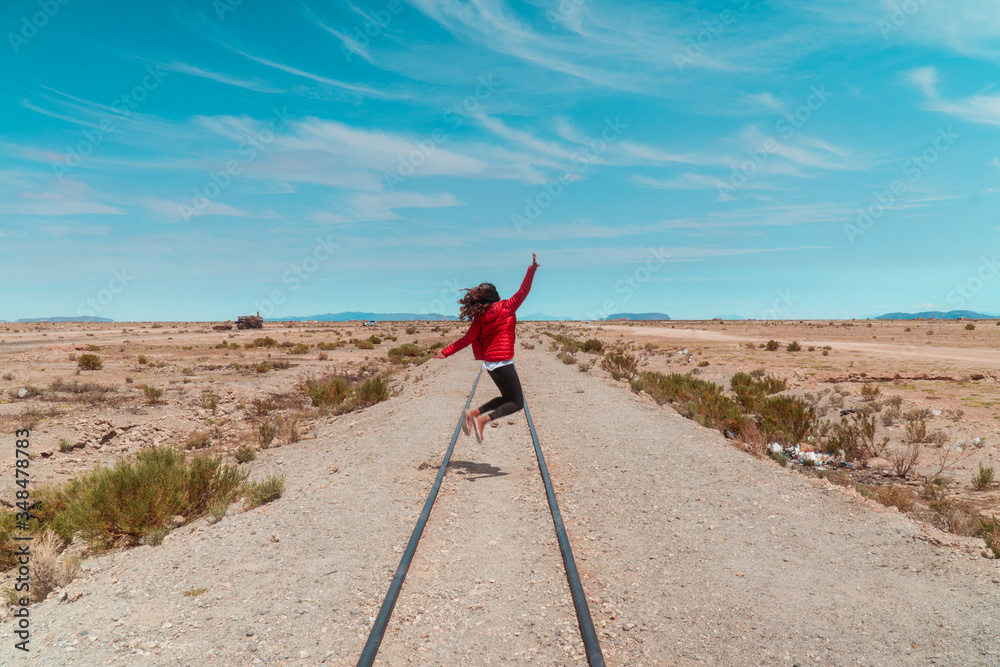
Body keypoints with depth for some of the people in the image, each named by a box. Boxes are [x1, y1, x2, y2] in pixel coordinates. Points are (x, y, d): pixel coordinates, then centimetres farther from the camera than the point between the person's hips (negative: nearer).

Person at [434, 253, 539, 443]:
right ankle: (483, 419, -17)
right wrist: (532, 269, -4)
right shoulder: (506, 307, -6)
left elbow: (467, 339, -1)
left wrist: (446, 352, 3)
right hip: (503, 361, -7)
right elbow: (523, 292, -4)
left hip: (489, 362, 7)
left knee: (507, 398, 23)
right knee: (517, 403, 2)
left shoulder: (480, 317, 5)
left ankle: (473, 413, 8)